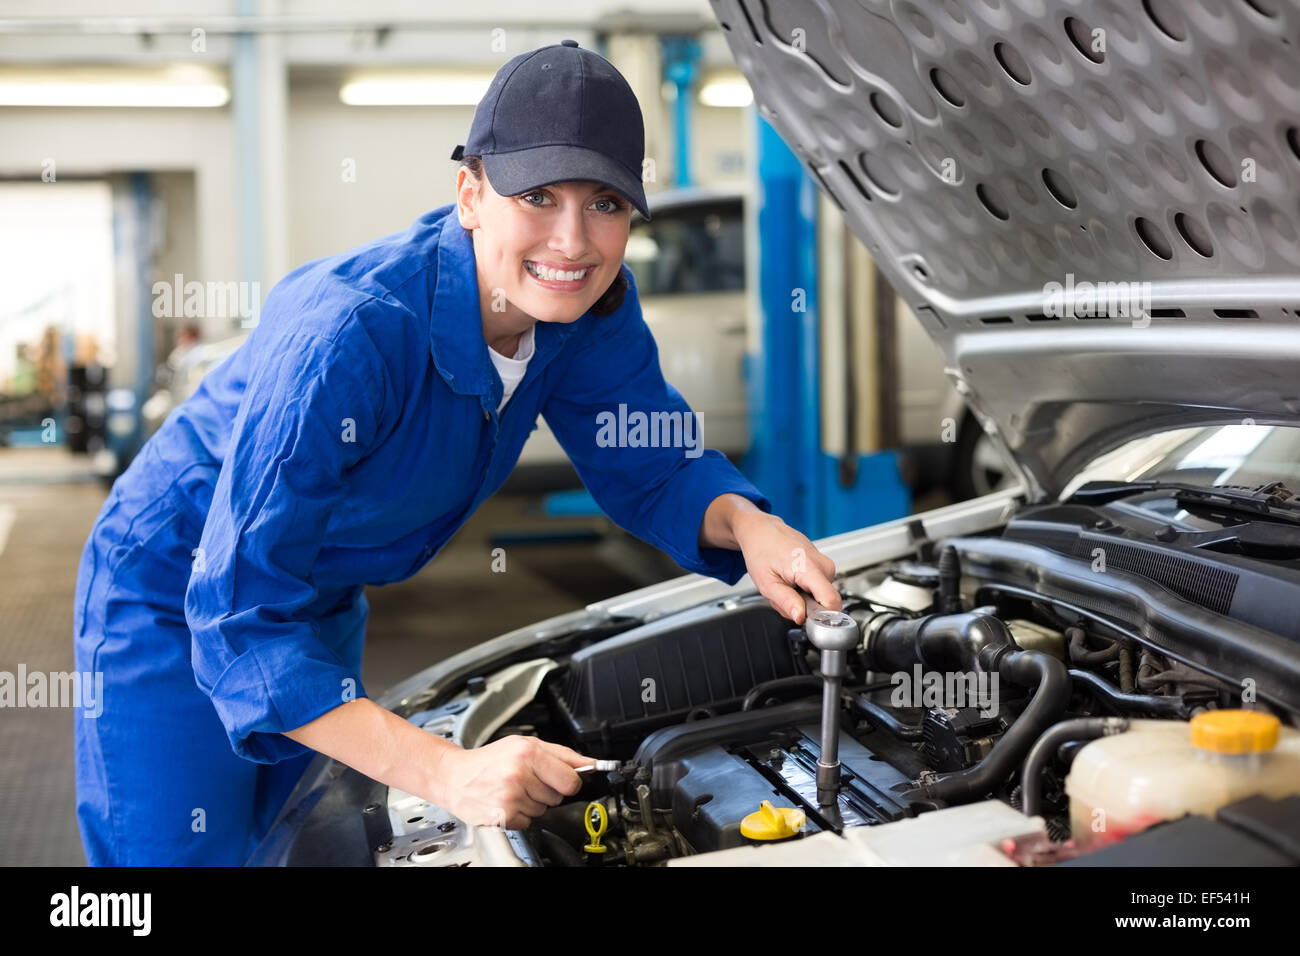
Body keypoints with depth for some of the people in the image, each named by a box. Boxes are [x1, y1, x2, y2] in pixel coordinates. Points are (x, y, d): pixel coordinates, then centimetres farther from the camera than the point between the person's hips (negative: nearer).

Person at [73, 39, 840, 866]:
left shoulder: (591, 310, -17)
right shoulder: (349, 336, -39)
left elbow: (653, 468, -3)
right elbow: (238, 616, -39)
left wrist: (748, 523, -28)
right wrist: (449, 774, -47)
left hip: (322, 610, 7)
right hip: (176, 604, -6)